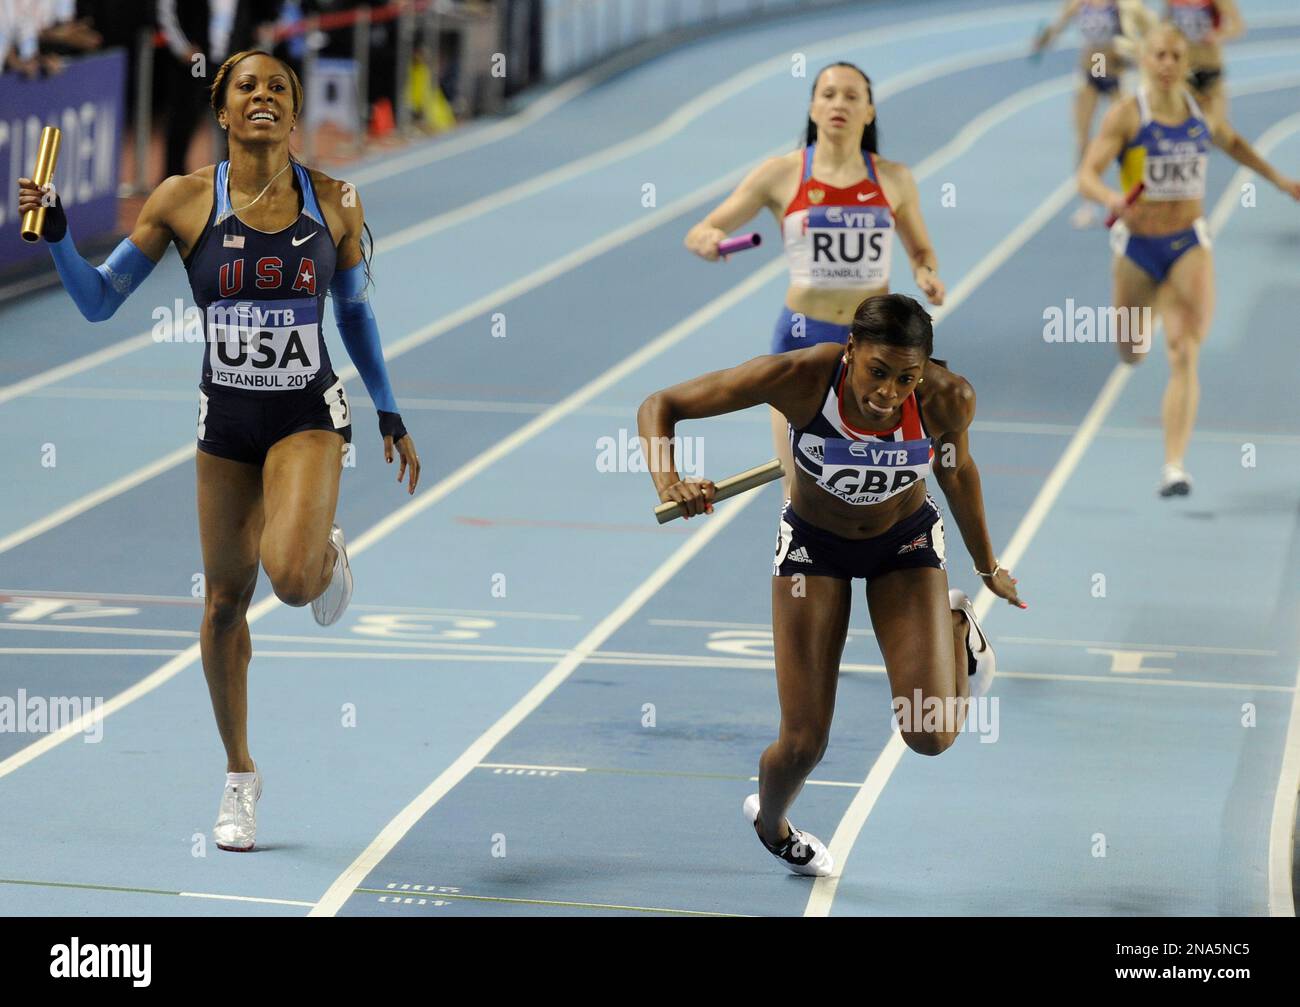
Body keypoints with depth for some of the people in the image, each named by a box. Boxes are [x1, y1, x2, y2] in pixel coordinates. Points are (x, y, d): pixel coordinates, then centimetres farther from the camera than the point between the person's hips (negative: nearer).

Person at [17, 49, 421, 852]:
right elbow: (98, 301, -3)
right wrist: (57, 234, -19)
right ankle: (240, 777, 28)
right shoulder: (184, 201, -7)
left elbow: (356, 312, 11)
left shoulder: (334, 203, -4)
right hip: (225, 421, 1)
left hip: (309, 415, -1)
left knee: (290, 575, -26)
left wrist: (391, 415, 12)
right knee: (226, 601, 8)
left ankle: (328, 553, 15)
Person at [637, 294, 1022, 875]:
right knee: (803, 743, -4)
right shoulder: (799, 378, -35)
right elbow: (660, 407, -26)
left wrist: (987, 566, 10)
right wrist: (668, 482, -47)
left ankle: (957, 628, 22)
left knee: (931, 735, -13)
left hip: (907, 542, 1)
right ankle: (769, 821, 35)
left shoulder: (947, 398, -30)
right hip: (814, 542, -1)